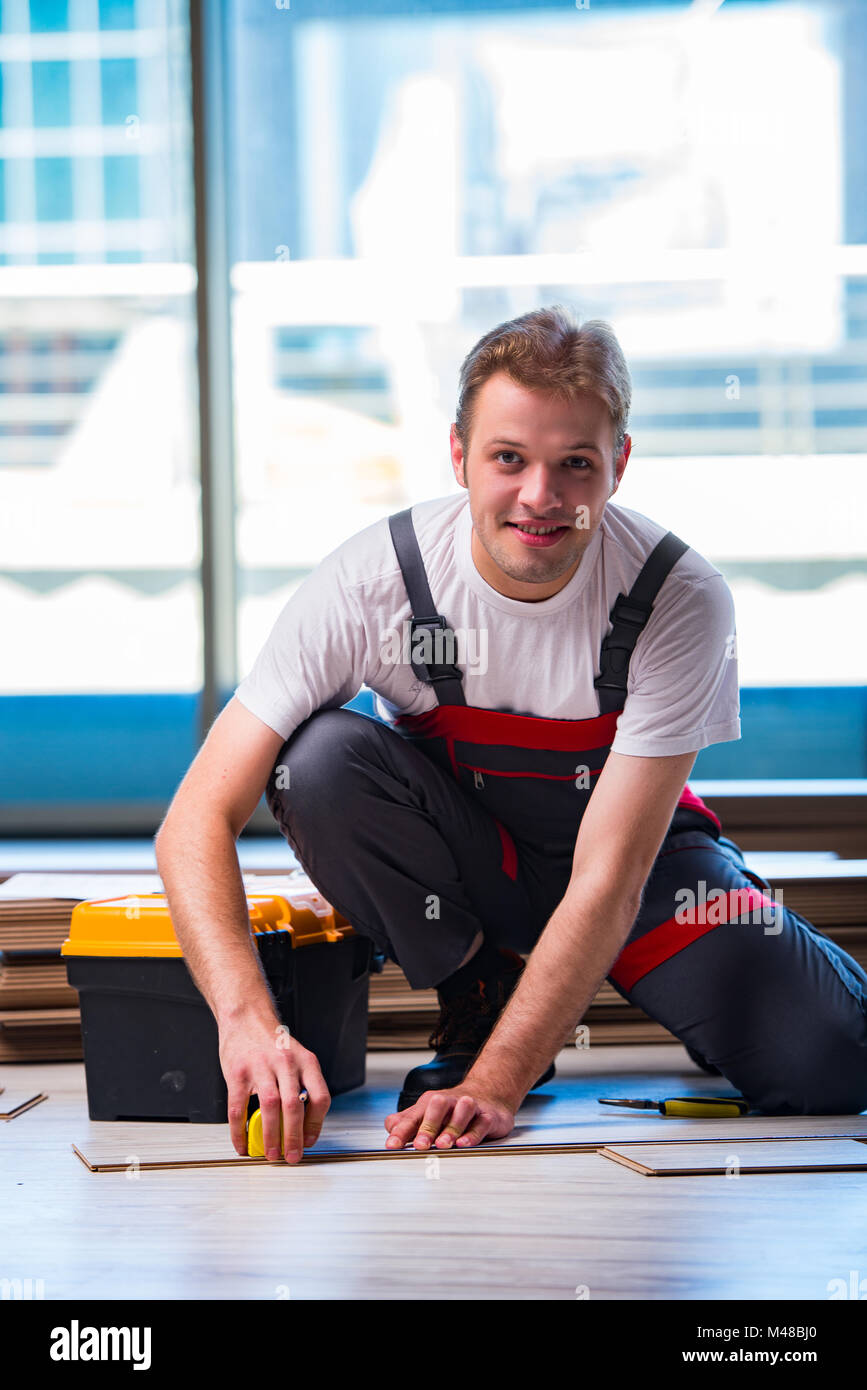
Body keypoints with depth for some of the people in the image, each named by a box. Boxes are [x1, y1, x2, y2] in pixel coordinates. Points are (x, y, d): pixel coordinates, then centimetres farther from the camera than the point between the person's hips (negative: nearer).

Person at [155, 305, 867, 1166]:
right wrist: (249, 1021, -45)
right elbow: (198, 819, -29)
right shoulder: (370, 582, -26)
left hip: (635, 845, 0)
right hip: (454, 850, 0)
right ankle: (479, 995, -7)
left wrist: (495, 1083, -39)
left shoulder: (681, 601, -27)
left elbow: (607, 881, -29)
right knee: (322, 758, -32)